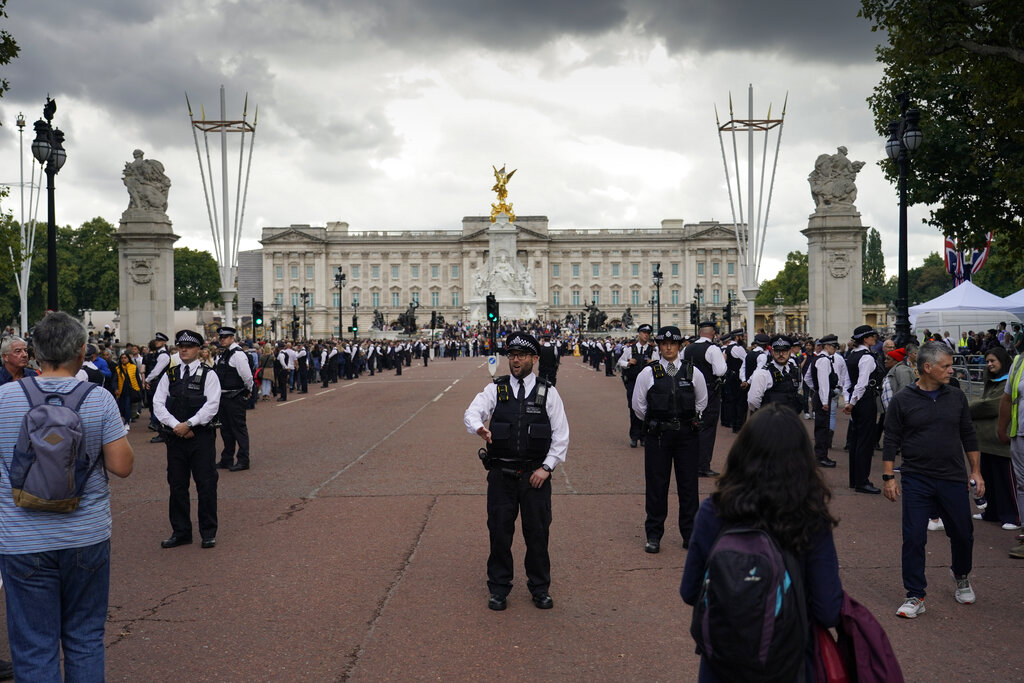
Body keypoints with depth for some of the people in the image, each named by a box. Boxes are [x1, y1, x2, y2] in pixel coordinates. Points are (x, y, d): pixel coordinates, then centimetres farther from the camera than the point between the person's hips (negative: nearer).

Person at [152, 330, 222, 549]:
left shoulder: (208, 375, 0)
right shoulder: (169, 375, 10)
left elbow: (211, 406, -9)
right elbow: (158, 404, 2)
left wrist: (188, 424, -16)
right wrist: (176, 426, -11)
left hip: (202, 436, -3)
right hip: (175, 437, 4)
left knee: (206, 485, -1)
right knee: (177, 486, 8)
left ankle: (208, 532, 10)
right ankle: (180, 532, 19)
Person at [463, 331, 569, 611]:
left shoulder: (548, 393, 3)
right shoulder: (495, 389, 3)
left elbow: (561, 434, 3)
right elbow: (472, 412, -13)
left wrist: (547, 467, -5)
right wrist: (480, 428, -36)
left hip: (536, 474, 0)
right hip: (501, 473, 0)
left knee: (537, 533, 6)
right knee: (499, 532, 5)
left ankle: (540, 588, 22)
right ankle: (499, 588, 20)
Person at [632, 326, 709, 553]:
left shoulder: (692, 372, 3)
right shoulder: (648, 373, -1)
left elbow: (702, 402, 17)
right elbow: (638, 405, 8)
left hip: (687, 434, 1)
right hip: (657, 435, -1)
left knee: (688, 485, 6)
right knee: (656, 485, 3)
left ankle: (690, 535, 17)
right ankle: (653, 536, 14)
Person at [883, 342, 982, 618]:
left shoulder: (957, 398, 6)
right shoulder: (902, 401, -4)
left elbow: (969, 435, 14)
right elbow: (891, 441, -1)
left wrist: (976, 471, 11)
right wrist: (888, 477, -5)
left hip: (953, 480, 3)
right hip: (916, 481, -3)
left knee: (962, 534, 11)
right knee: (913, 539, -3)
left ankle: (961, 577, 41)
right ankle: (915, 597, 9)